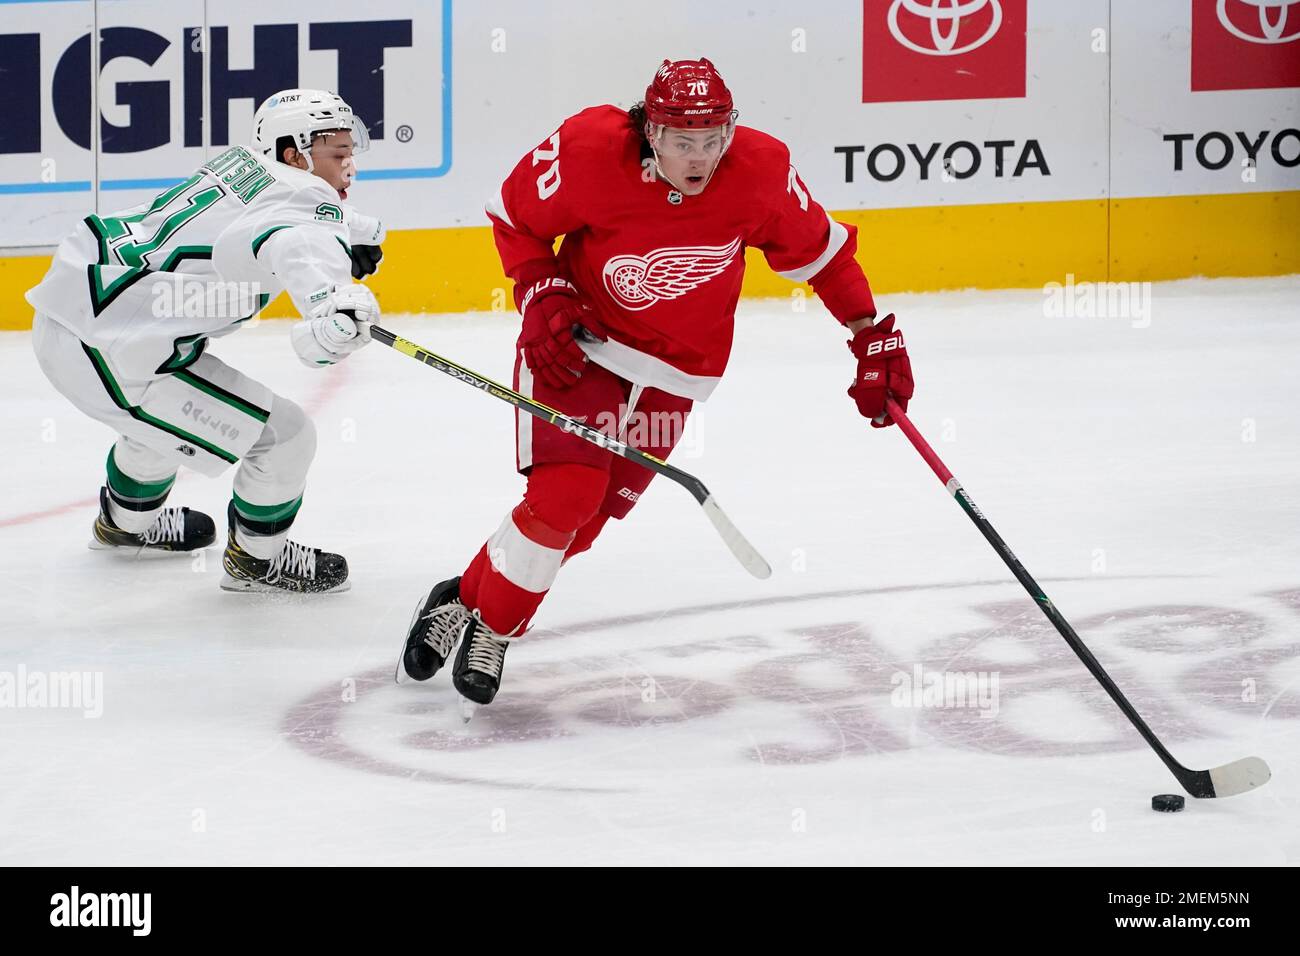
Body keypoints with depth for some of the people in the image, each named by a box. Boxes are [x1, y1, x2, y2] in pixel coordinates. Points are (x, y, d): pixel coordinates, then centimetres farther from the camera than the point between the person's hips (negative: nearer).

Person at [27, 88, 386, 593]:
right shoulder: (301, 196, -15)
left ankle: (125, 521, 63)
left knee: (169, 412, 39)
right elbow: (299, 245, -40)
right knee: (283, 436, -3)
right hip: (109, 356, -10)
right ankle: (256, 558, 21)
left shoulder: (243, 161, 12)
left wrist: (357, 233, 13)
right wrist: (334, 301, -60)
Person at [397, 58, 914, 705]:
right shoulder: (590, 152, -24)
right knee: (563, 495, -17)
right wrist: (543, 298, -17)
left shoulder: (761, 172, -18)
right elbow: (513, 215, -6)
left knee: (591, 514, 3)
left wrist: (873, 336, -3)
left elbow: (817, 249, -2)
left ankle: (480, 615, 22)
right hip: (579, 340, -3)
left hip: (674, 370, 3)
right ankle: (483, 615, 5)